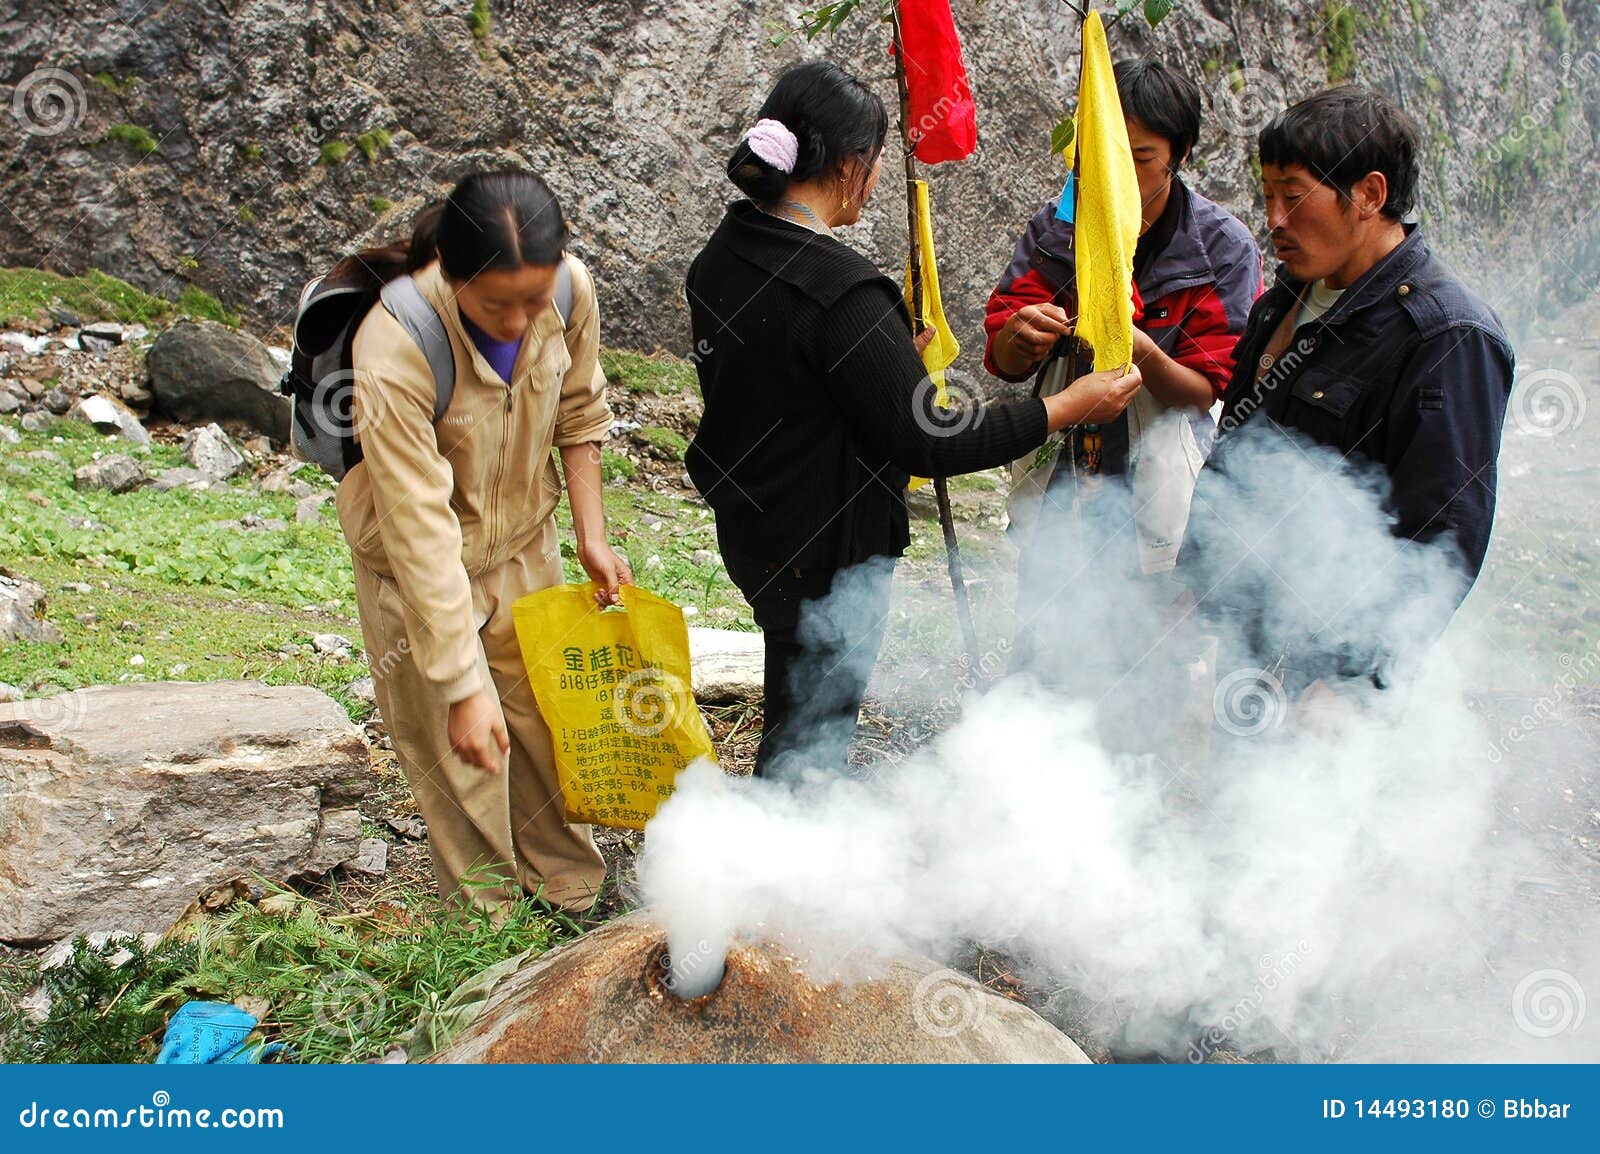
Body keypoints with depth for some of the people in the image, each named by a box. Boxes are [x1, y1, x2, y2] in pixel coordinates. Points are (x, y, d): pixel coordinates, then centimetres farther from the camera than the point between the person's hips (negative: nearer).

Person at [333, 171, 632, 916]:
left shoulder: (570, 290, -20)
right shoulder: (395, 352, -35)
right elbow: (422, 531, -33)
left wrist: (592, 538, -3)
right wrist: (464, 685, -30)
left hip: (526, 546, 5)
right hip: (423, 573, -4)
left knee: (547, 725, 18)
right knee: (460, 761, 6)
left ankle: (572, 890, 41)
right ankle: (491, 924, 30)